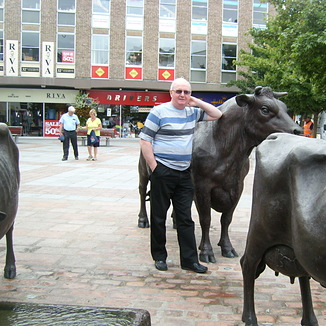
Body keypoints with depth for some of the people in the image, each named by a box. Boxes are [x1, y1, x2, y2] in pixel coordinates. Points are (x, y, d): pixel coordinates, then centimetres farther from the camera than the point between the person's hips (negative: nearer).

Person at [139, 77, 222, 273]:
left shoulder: (193, 112, 12)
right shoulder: (159, 112, -6)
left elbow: (217, 115, 17)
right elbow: (145, 140, -8)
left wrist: (198, 102, 4)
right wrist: (153, 167, -12)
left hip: (184, 173, 5)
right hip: (162, 172, -5)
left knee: (185, 218, 7)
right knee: (159, 216, 6)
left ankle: (190, 260, 11)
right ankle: (159, 257, 19)